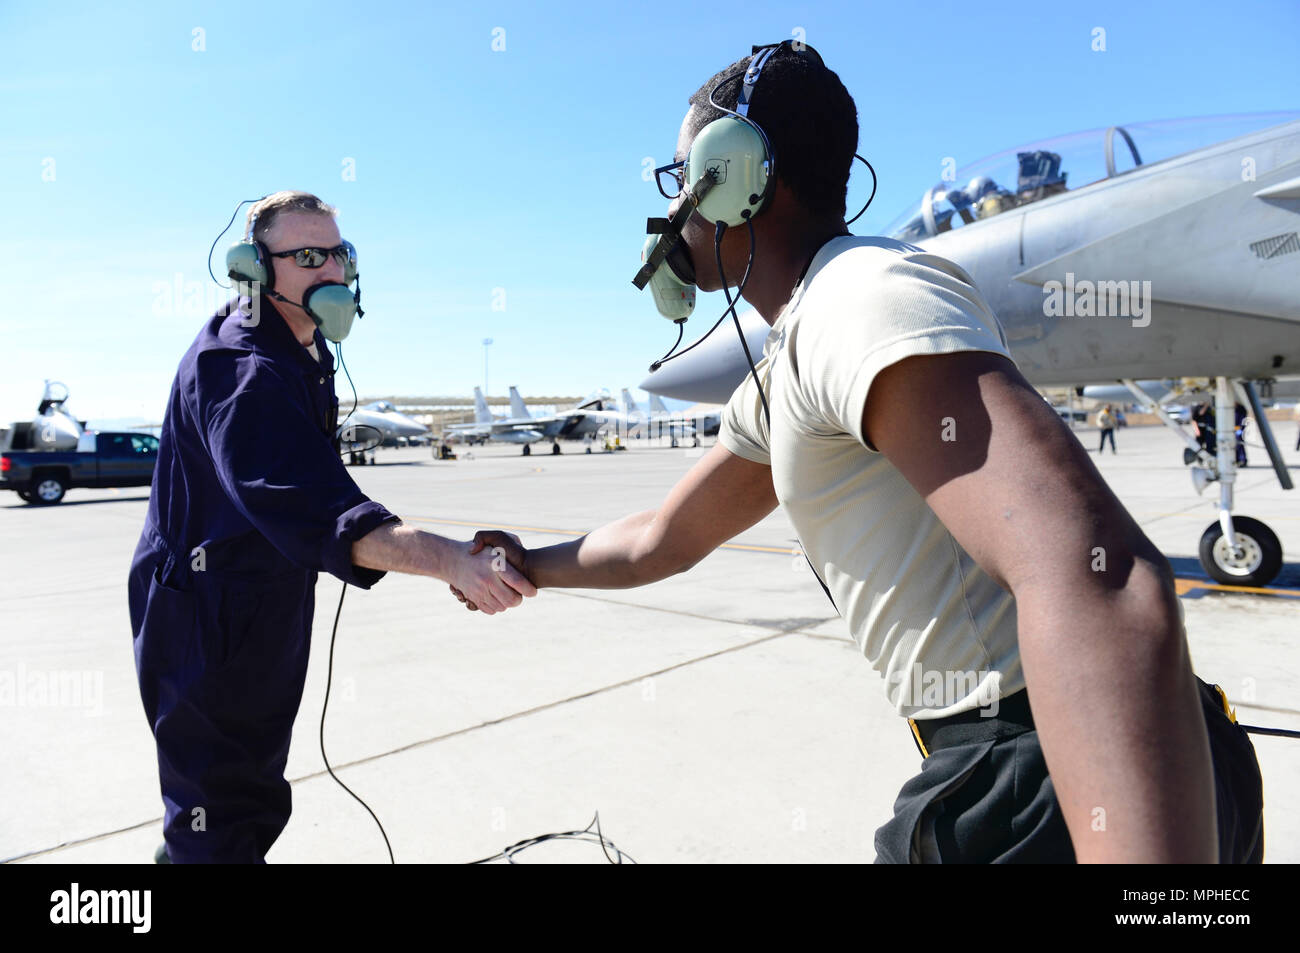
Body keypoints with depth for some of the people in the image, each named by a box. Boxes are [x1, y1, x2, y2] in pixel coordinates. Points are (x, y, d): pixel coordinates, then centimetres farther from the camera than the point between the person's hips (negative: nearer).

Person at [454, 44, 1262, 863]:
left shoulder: (863, 297, -18)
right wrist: (532, 567, 38)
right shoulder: (778, 381, 14)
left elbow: (1102, 590, -33)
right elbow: (665, 542, 25)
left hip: (1064, 779, -9)